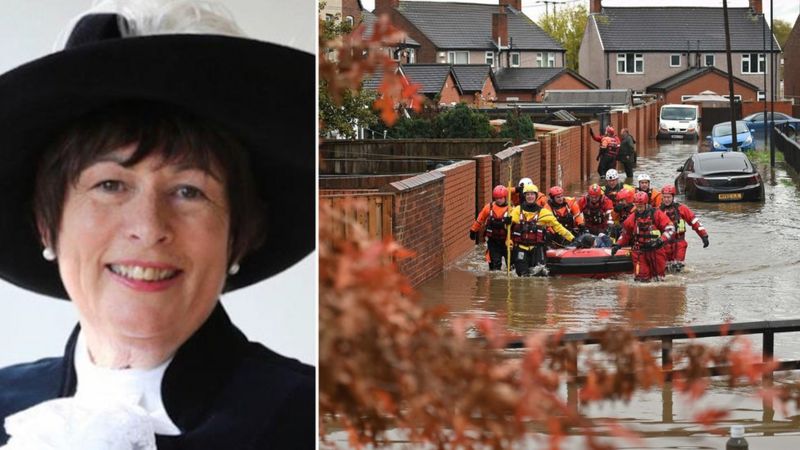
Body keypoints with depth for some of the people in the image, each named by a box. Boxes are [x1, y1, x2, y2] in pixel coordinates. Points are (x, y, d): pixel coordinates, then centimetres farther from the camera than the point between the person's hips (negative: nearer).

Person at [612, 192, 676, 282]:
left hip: (656, 249, -1)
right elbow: (625, 234, 17)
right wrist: (618, 245, 5)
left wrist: (661, 241, -20)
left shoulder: (656, 214, -5)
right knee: (642, 278, -8)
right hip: (640, 250, 1)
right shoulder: (632, 218, 5)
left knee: (659, 277, 6)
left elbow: (670, 228, -8)